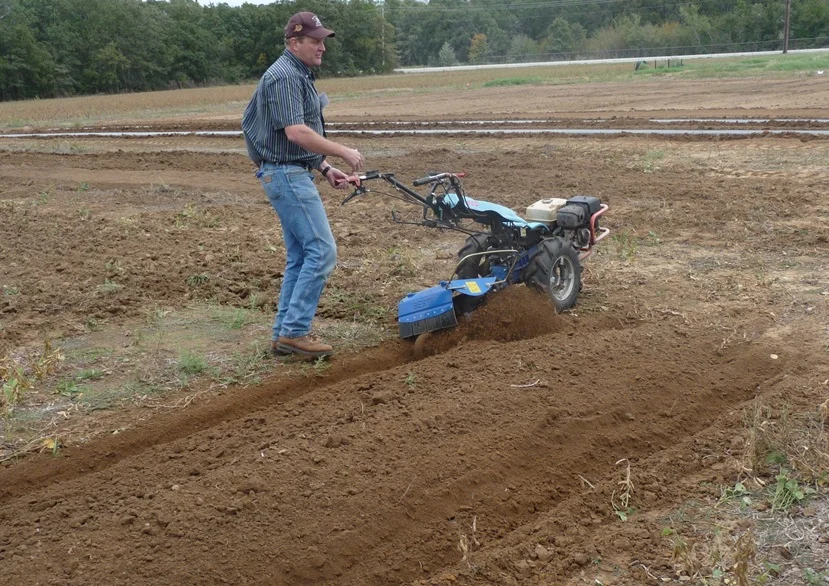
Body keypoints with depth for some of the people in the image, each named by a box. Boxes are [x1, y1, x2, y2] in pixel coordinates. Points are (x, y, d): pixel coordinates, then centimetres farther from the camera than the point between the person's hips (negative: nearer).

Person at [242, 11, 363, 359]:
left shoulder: (299, 75, 18)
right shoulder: (284, 76, -15)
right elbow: (296, 133, -25)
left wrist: (326, 169, 13)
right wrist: (344, 152, -19)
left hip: (292, 174, 11)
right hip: (287, 175, -11)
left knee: (300, 256, 11)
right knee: (322, 251, -11)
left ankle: (284, 335, 14)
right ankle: (294, 331, -7)